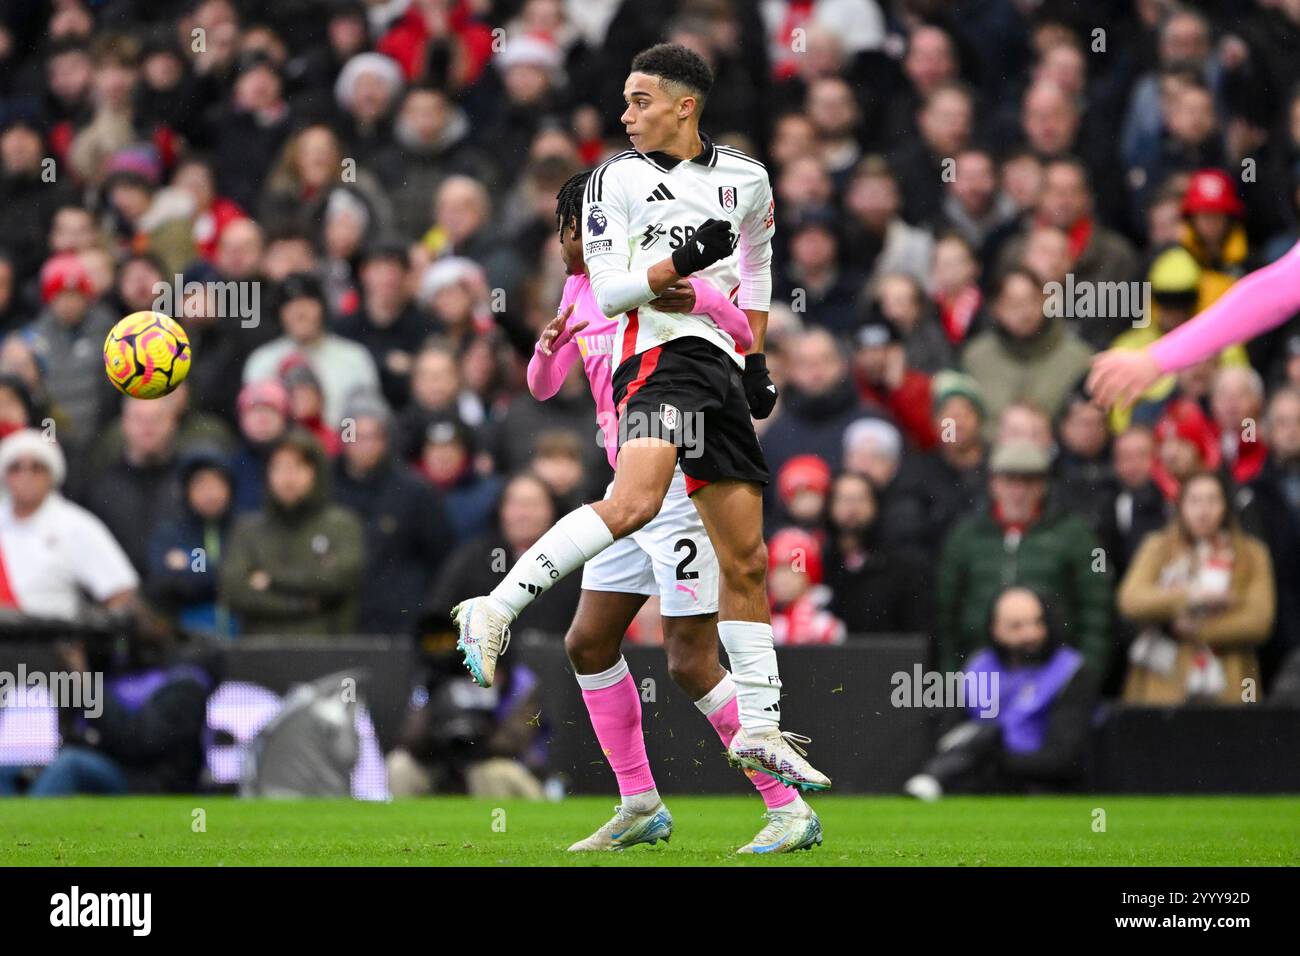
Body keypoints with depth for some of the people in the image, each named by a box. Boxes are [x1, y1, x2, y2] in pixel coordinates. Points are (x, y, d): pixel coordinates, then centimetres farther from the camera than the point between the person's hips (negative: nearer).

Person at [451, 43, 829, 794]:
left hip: (720, 366, 6)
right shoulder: (618, 180, 3)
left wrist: (757, 360, 24)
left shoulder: (747, 179, 16)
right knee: (635, 502, -33)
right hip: (658, 357, -5)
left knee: (747, 559, 7)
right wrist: (682, 264, -19)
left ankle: (759, 731, 14)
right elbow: (608, 290, -4)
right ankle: (496, 612, -34)